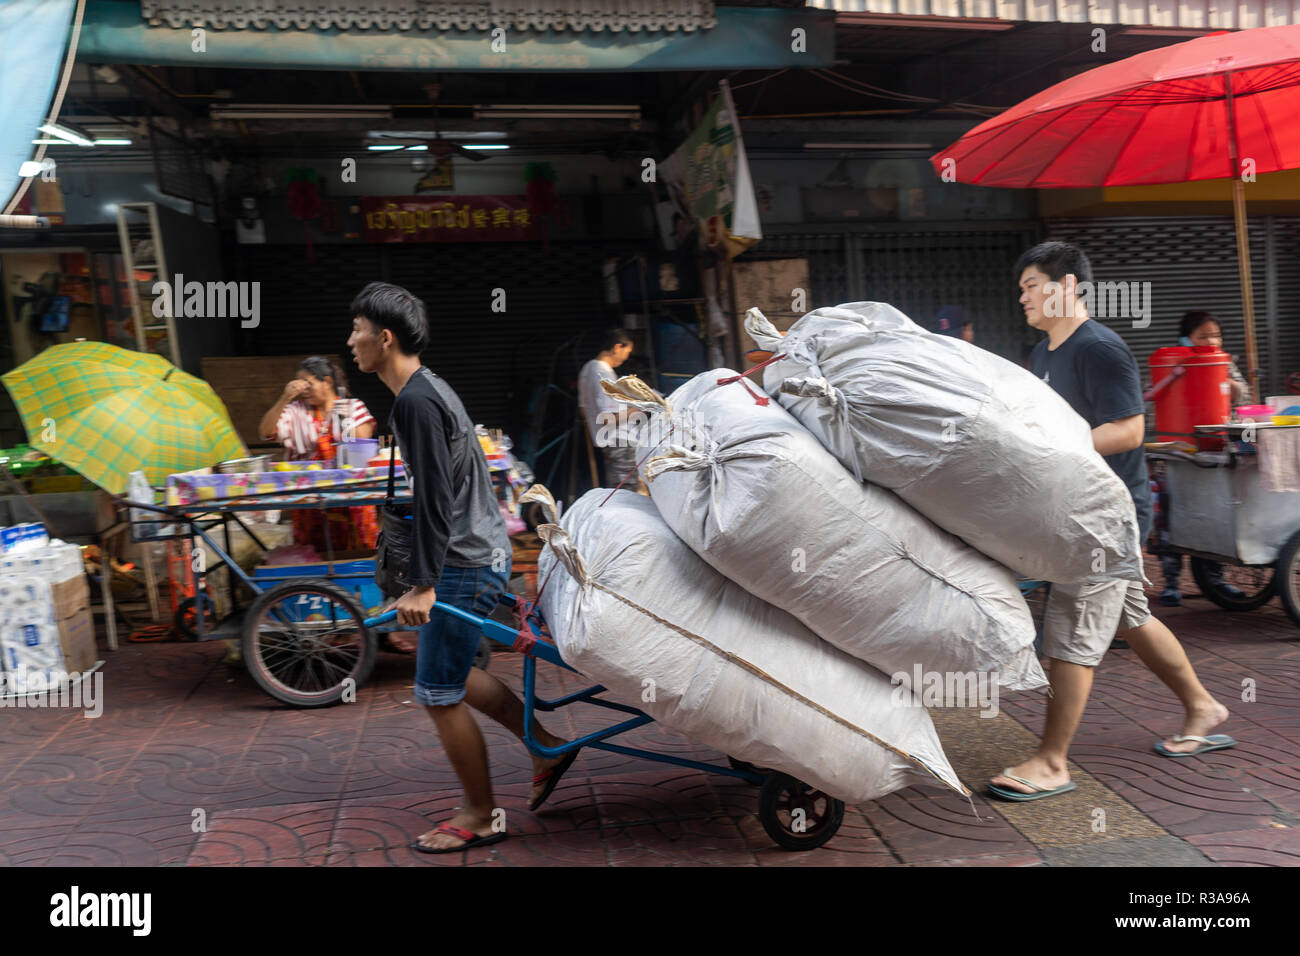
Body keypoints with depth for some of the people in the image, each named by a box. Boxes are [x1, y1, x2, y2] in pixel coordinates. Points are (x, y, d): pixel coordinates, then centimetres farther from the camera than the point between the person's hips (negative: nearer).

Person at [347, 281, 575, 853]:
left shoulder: (415, 401, -17)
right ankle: (547, 747, 25)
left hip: (464, 564, -10)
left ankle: (480, 817, 15)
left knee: (439, 694, 0)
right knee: (449, 674, 20)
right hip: (483, 551, 10)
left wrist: (422, 585, -23)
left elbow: (435, 499, -23)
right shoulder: (429, 389, 14)